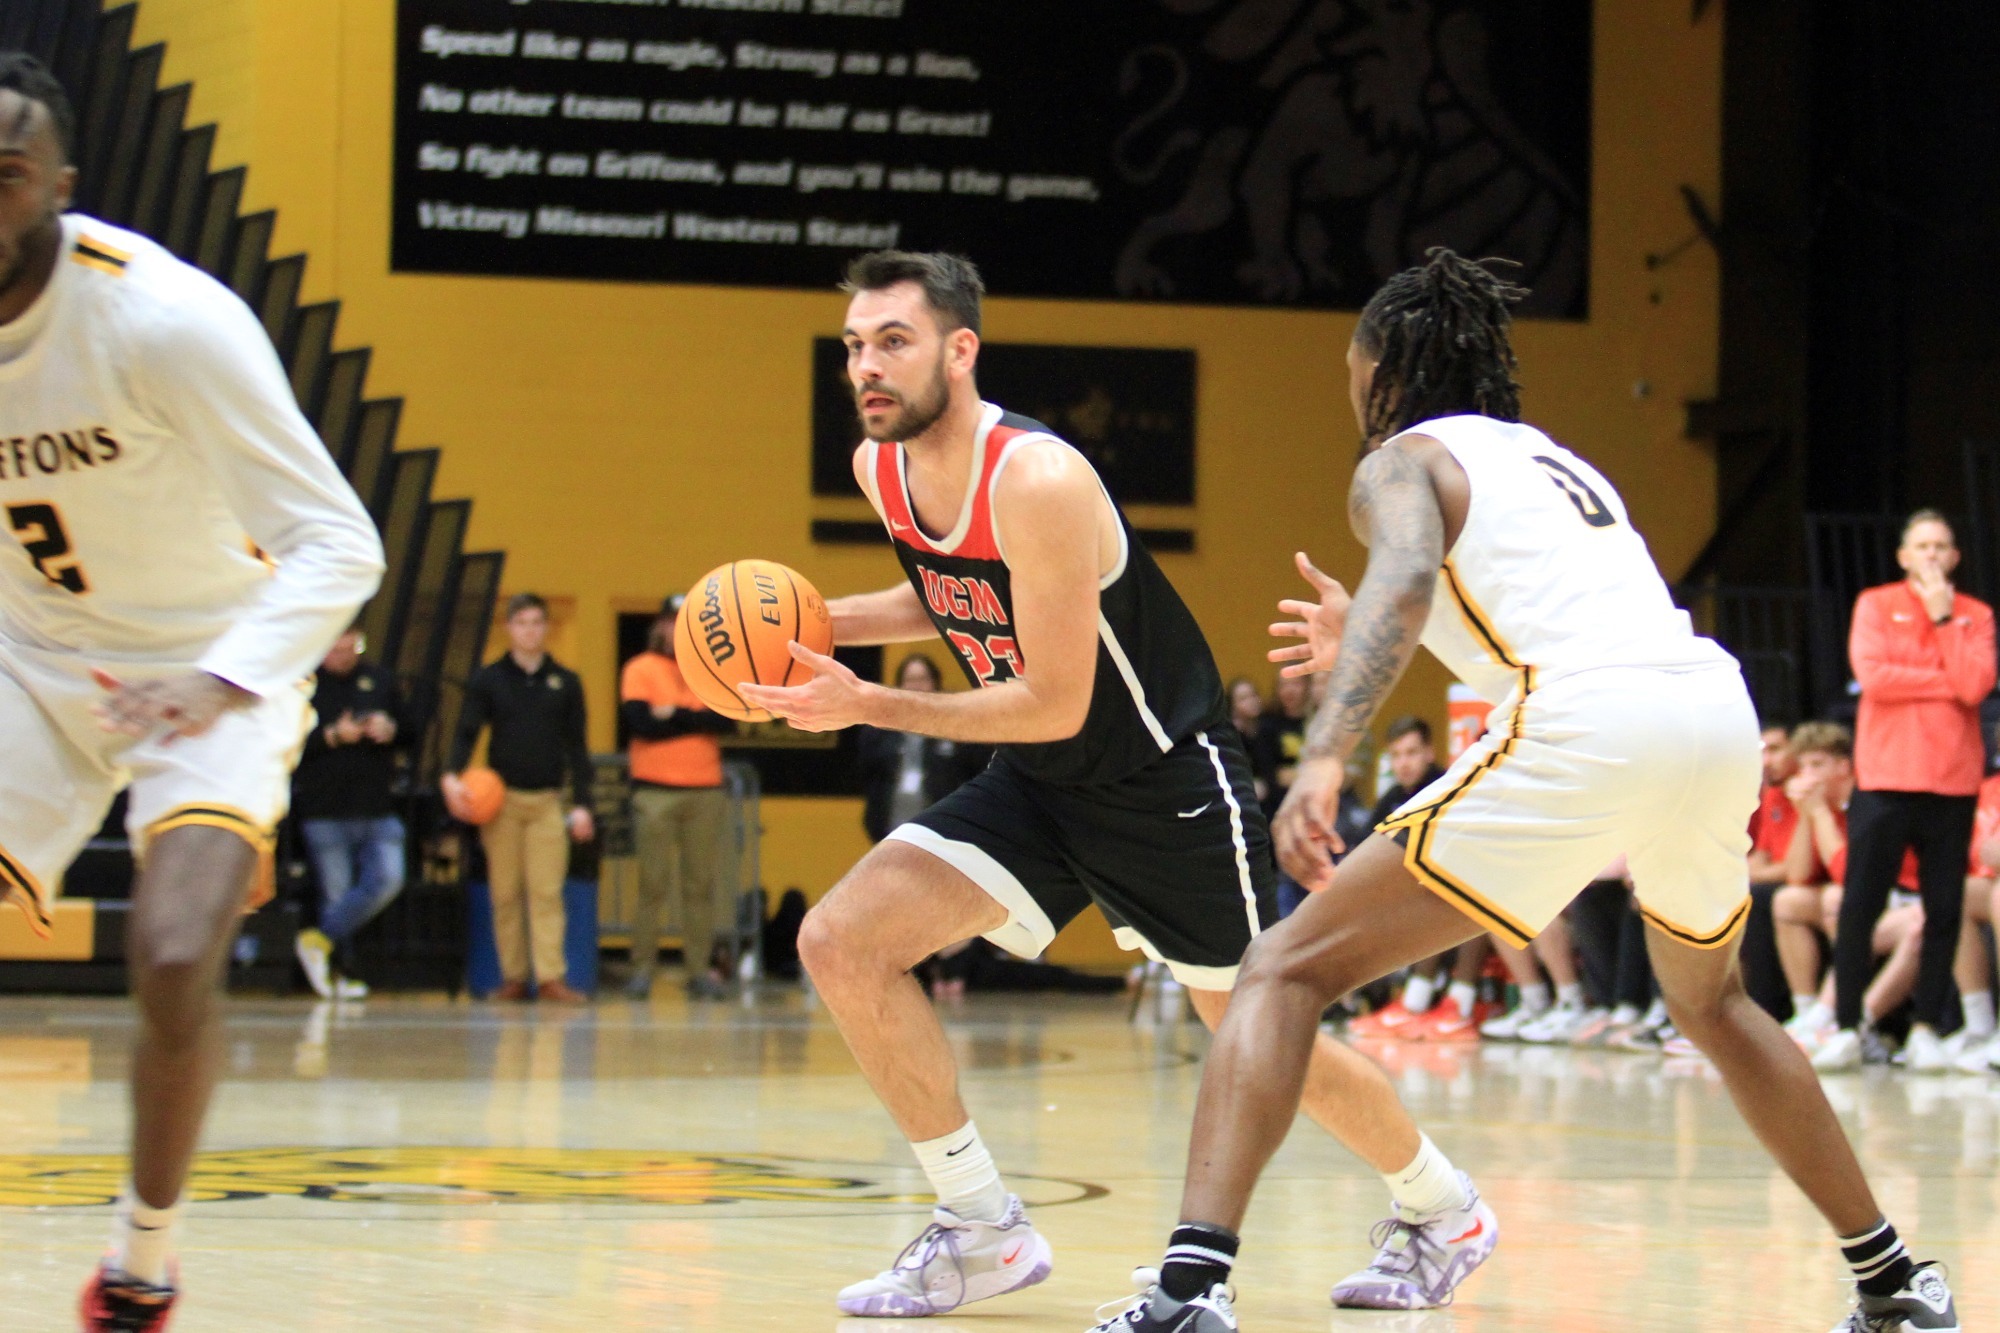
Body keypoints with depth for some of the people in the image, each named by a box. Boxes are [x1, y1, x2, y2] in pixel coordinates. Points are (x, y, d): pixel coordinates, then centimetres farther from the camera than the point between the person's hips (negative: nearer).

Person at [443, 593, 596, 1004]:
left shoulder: (565, 682, 9)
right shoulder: (488, 680, 5)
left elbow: (576, 747, 9)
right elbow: (467, 732, -2)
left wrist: (581, 804, 1)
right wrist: (452, 775, -21)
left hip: (548, 801, 0)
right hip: (502, 799, 0)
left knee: (547, 893, -7)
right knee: (506, 893, 2)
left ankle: (551, 977, -9)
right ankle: (513, 976, 7)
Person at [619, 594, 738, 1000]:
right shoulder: (640, 670, 3)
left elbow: (730, 720, -2)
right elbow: (641, 722, -12)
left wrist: (676, 716, -10)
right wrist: (699, 721, -6)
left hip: (705, 792, 3)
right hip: (655, 791, -3)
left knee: (701, 885, 1)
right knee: (653, 885, -5)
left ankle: (701, 969, 3)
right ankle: (642, 968, -1)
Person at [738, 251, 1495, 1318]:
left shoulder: (1039, 481, -29)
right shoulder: (879, 467, -5)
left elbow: (1055, 704, -26)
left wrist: (869, 707, -28)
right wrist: (819, 624, 0)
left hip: (1165, 779, -7)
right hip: (1038, 785, 7)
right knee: (840, 943, -10)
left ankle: (1444, 1209, 33)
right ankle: (981, 1230, -3)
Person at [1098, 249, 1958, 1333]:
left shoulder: (1403, 461, 12)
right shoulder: (1552, 456, 32)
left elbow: (1407, 576, -12)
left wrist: (1325, 754, -26)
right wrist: (1370, 642, 53)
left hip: (1590, 720, -7)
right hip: (1716, 705, 7)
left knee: (1287, 970, -2)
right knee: (1709, 1003, 36)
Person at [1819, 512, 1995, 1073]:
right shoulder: (1876, 605, 5)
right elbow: (1872, 676, -11)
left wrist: (1945, 617, -7)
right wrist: (1948, 682, -7)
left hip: (1952, 783, 2)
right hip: (1885, 778, -2)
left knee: (1944, 910, 1)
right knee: (1860, 905, -3)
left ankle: (1927, 1030, 7)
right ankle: (1847, 1029, 1)